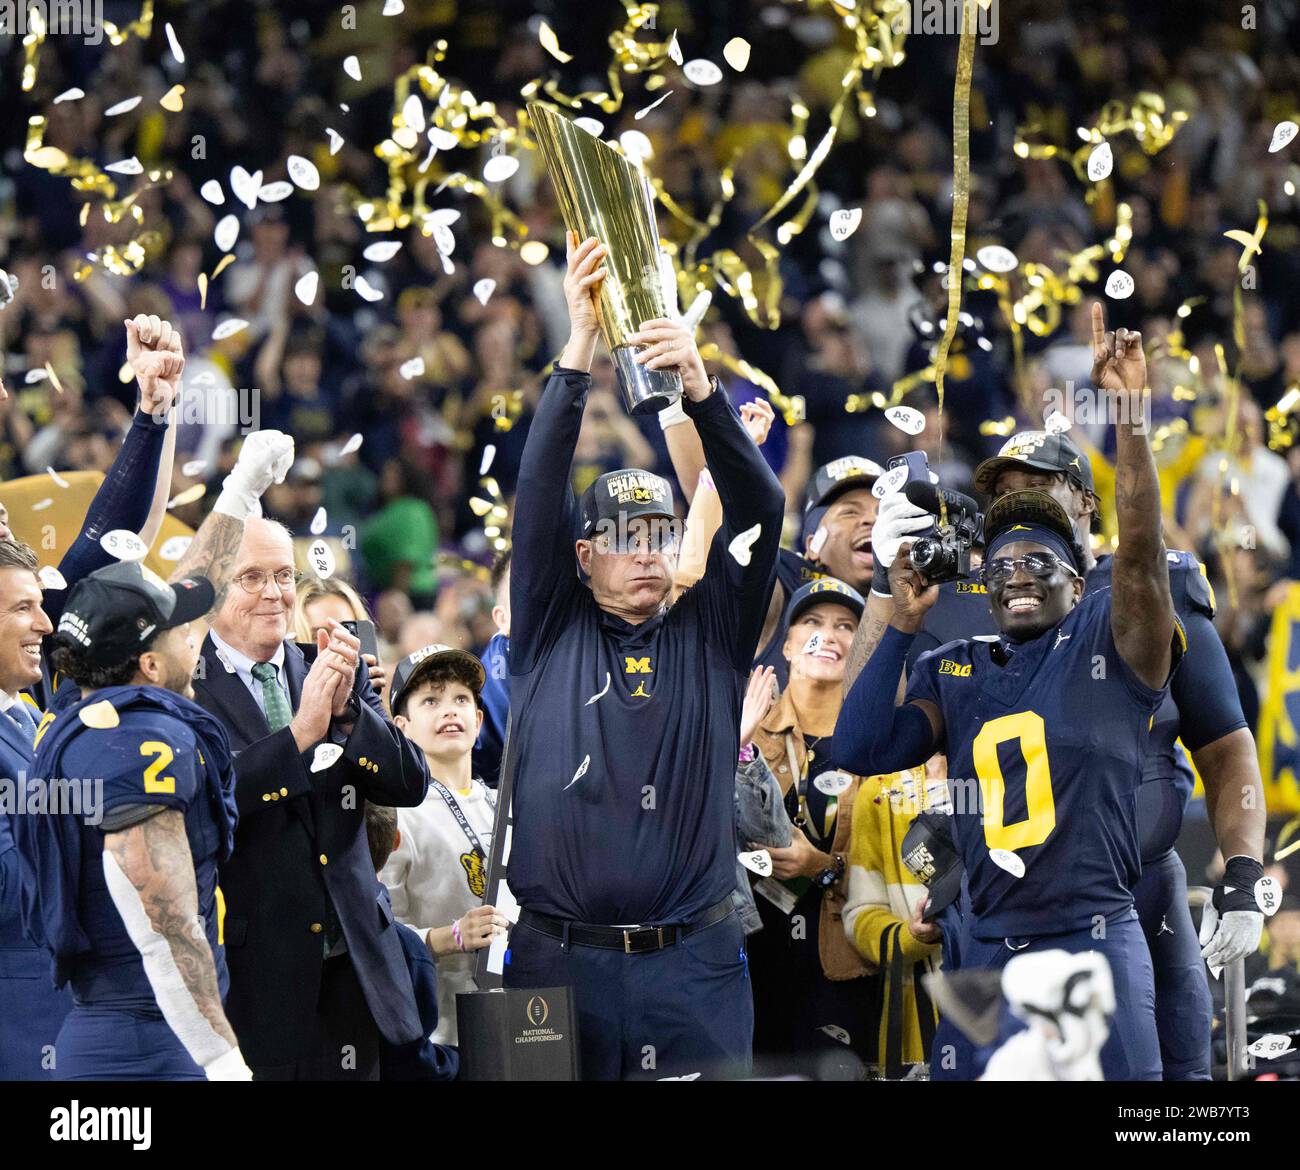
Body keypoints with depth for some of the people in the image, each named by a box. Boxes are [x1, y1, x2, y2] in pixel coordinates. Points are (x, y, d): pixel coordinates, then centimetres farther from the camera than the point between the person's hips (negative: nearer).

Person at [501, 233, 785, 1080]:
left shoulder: (710, 637, 9)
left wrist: (700, 387, -17)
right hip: (559, 960, -1)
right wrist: (579, 351, -13)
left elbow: (758, 510, -2)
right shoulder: (550, 635, 8)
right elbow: (540, 496, -2)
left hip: (694, 967, 1)